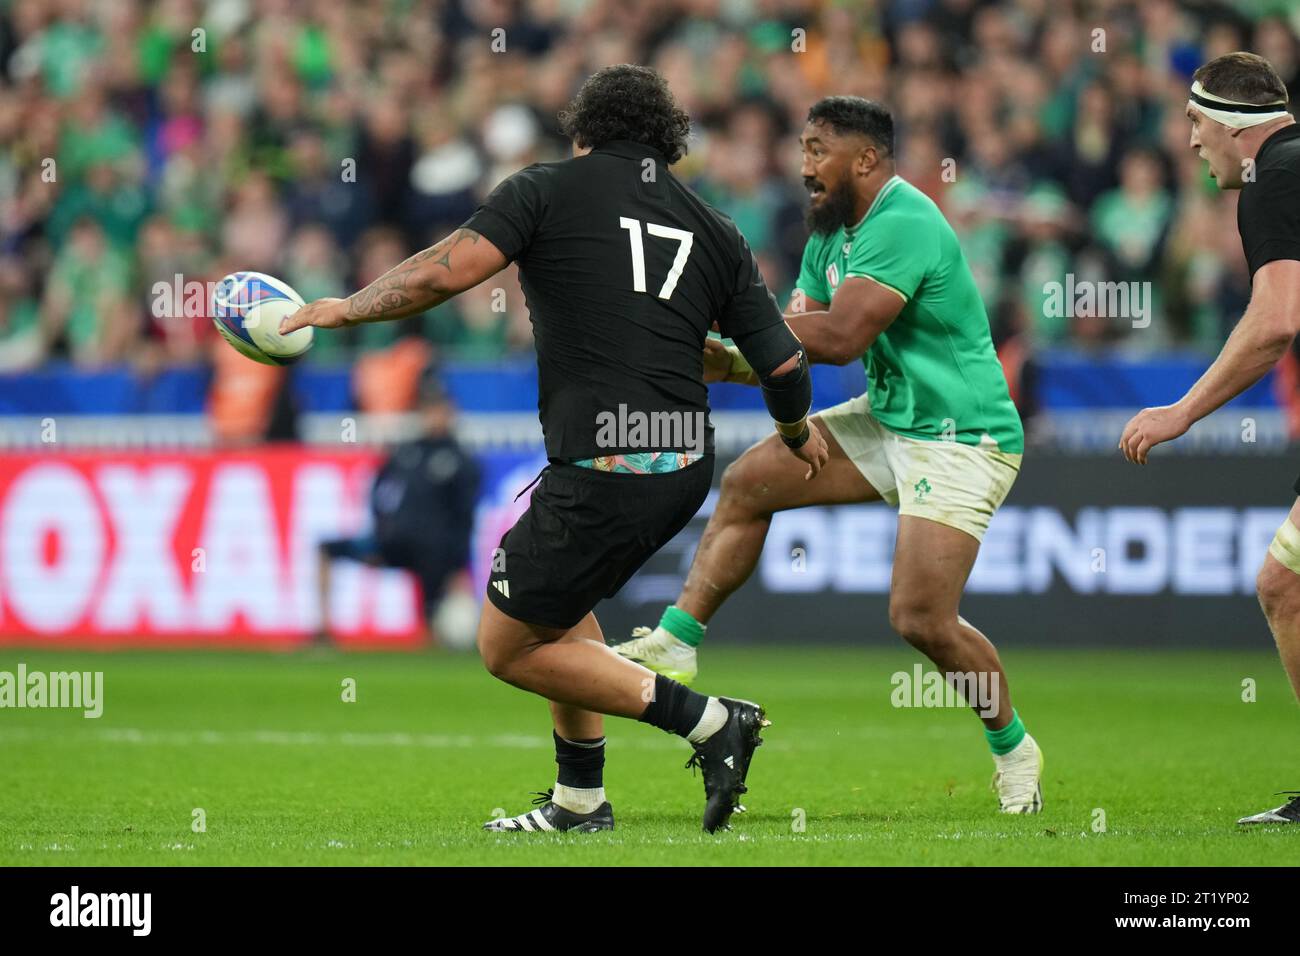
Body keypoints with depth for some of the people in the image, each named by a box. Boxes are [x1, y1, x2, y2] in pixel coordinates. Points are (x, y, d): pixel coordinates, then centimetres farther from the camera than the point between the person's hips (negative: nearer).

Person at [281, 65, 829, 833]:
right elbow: (784, 366, 9)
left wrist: (347, 308, 3)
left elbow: (445, 273, -12)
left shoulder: (547, 191, -1)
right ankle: (581, 799, 29)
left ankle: (711, 722, 0)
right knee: (561, 602, 29)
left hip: (601, 474, -7)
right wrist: (799, 433, 30)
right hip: (687, 464, 7)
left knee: (509, 648, 8)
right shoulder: (715, 230, 11)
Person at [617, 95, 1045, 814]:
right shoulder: (831, 233, 8)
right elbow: (792, 348, 5)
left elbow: (840, 337, -31)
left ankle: (1012, 747, 8)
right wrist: (719, 358, -14)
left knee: (920, 618, -15)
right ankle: (672, 648, 7)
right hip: (889, 418, 9)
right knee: (749, 482, 1)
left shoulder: (904, 224, -23)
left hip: (962, 439, -9)